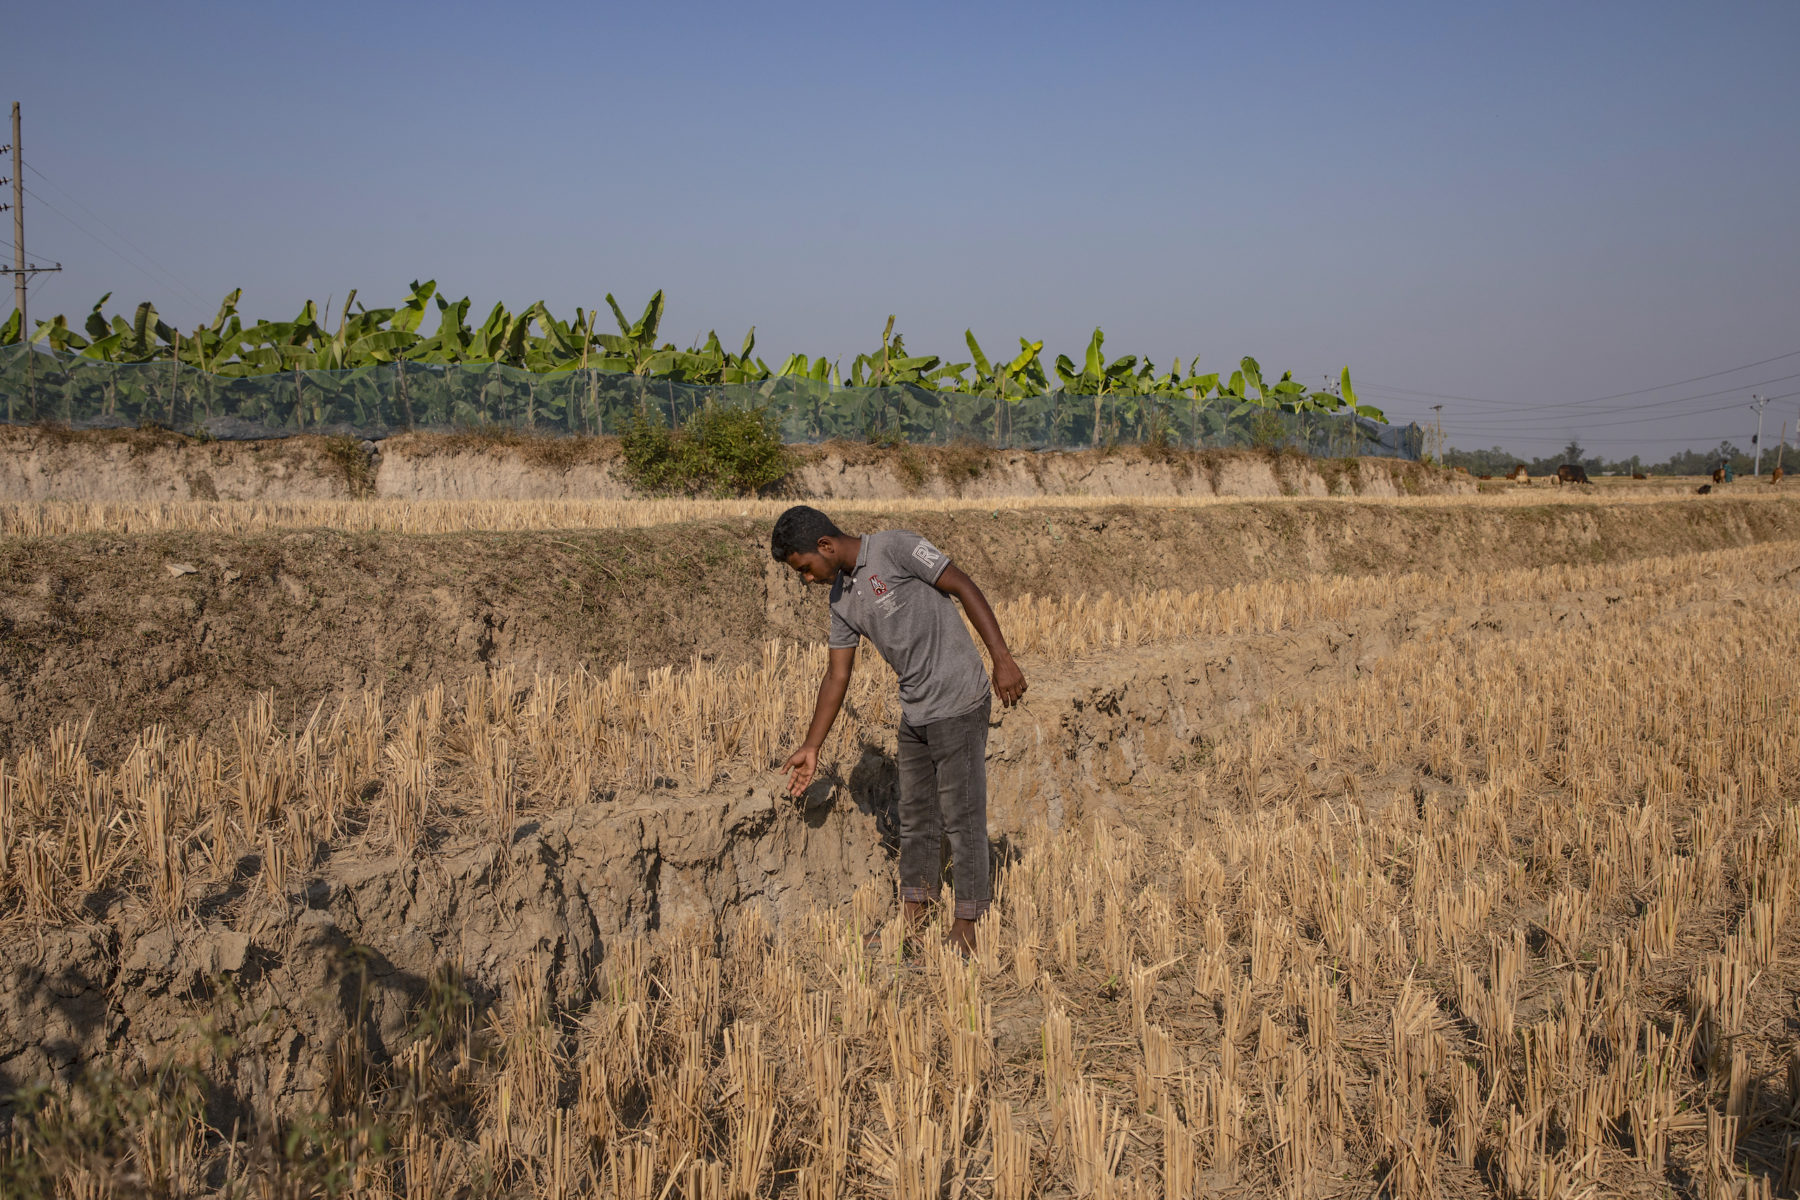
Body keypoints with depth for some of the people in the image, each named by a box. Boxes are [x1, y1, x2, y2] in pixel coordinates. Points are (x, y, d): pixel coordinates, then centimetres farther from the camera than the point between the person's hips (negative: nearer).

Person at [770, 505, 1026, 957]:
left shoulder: (895, 548, -13)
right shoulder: (842, 598, 9)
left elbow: (965, 588, -14)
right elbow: (837, 675, 13)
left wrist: (1002, 660, -20)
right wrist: (811, 748, 13)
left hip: (958, 704, -8)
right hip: (914, 712, 8)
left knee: (961, 813, 0)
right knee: (914, 812, 16)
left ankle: (967, 920, 13)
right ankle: (915, 910, 30)